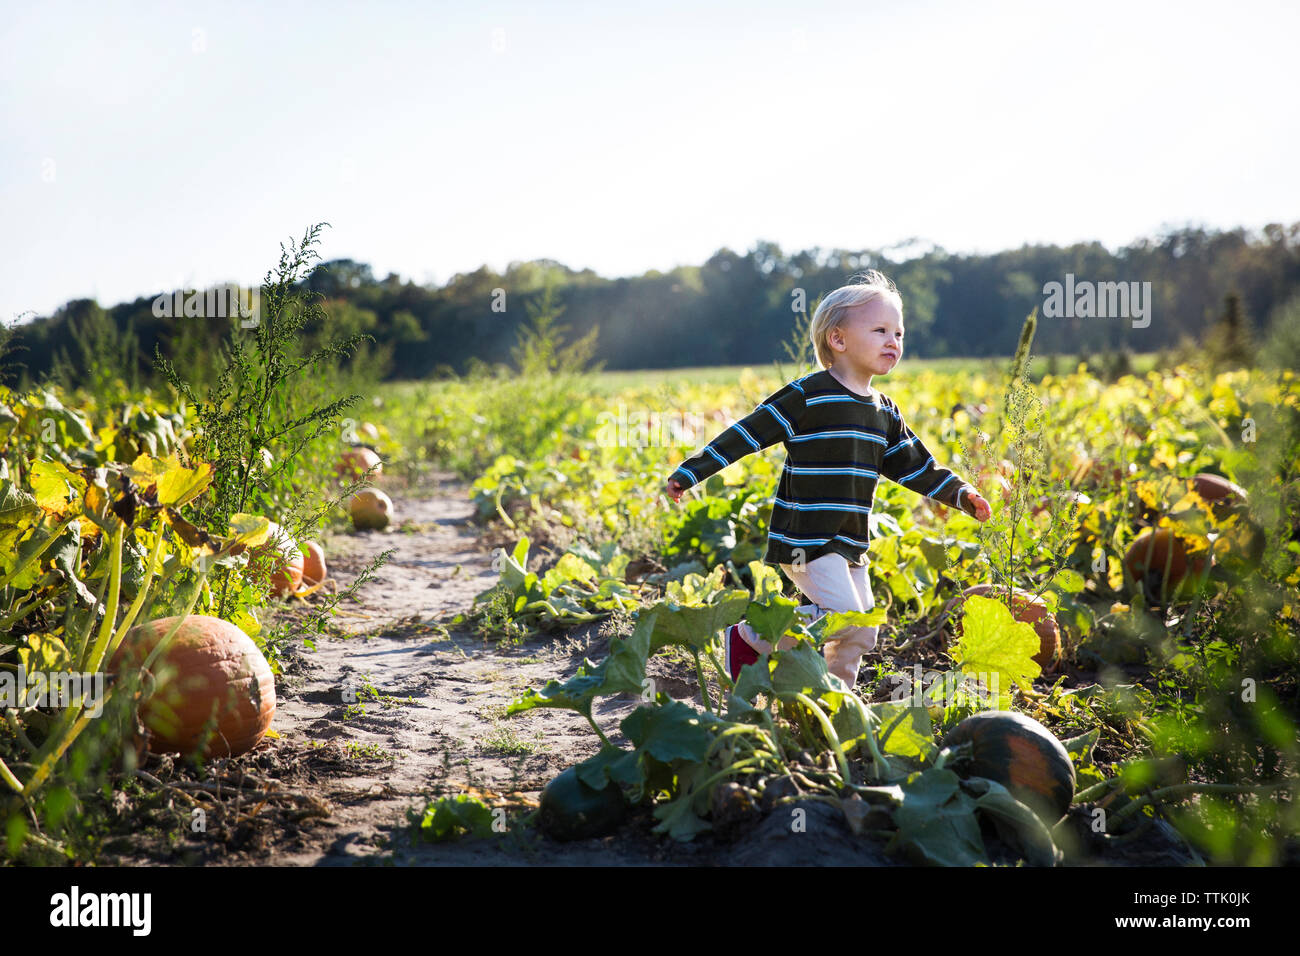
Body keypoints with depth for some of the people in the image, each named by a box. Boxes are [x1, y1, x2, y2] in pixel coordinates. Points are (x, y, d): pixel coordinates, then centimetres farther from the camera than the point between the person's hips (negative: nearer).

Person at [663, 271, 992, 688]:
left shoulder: (885, 412, 12)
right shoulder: (807, 397, -11)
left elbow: (913, 465, 22)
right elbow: (747, 434, -12)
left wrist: (960, 493, 13)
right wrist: (689, 472, -14)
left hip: (850, 544, 8)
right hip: (805, 539, -8)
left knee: (862, 634, 8)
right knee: (845, 615, -17)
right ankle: (750, 637, 0)